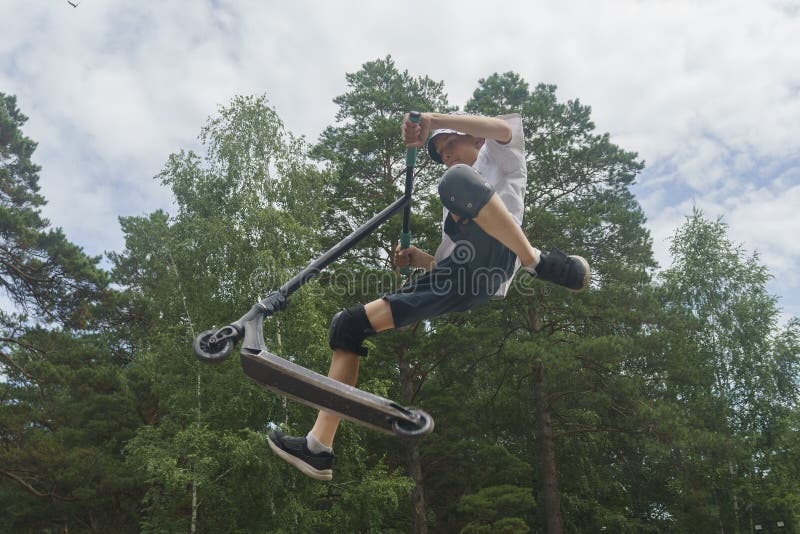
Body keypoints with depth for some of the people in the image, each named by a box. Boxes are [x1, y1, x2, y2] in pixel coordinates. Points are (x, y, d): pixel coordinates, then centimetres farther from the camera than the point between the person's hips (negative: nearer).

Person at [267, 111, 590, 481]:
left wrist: (433, 119, -3)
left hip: (490, 258, -7)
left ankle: (538, 262, -25)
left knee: (457, 180, -35)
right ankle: (319, 447, -1)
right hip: (454, 285, 7)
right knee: (347, 326, 2)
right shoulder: (452, 211, 43)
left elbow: (504, 126, 0)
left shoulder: (501, 159, 24)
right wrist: (421, 260, 16)